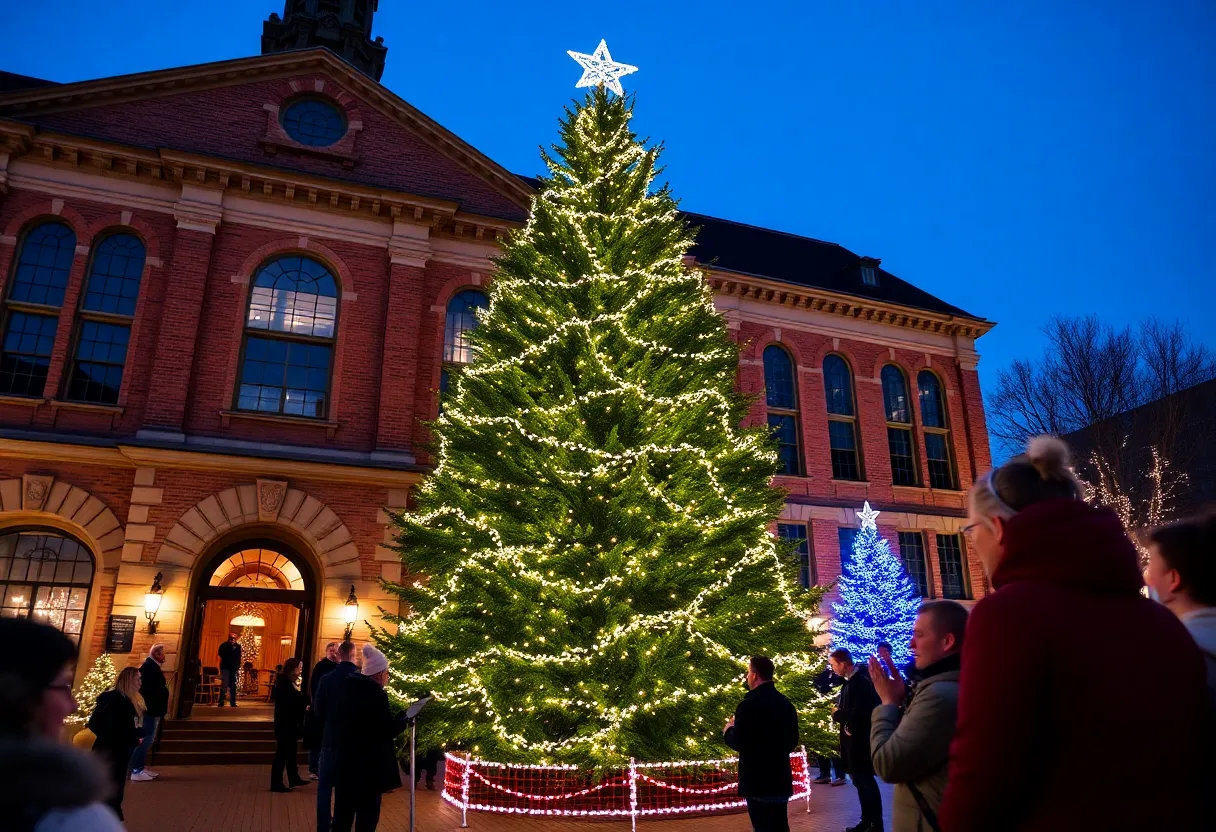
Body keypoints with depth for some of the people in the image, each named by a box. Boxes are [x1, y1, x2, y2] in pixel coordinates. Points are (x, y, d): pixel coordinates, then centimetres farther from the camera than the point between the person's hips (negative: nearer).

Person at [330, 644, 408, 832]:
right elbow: (387, 730, -18)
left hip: (343, 761, 8)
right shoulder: (375, 693, -20)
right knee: (367, 812, 5)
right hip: (368, 764, -7)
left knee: (343, 811, 15)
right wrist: (403, 718, 0)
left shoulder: (343, 686, 5)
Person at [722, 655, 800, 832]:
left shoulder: (750, 704, -18)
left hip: (758, 781, -7)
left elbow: (737, 743, -17)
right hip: (781, 779, 8)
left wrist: (728, 730, 3)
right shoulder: (786, 703, 7)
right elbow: (793, 741, 16)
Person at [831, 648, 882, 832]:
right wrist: (840, 713, -2)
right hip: (853, 738, 10)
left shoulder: (861, 681, -19)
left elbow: (862, 712, -27)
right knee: (859, 780, 16)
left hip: (860, 739, -10)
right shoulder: (849, 681, 10)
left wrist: (838, 714, -15)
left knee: (866, 781, -1)